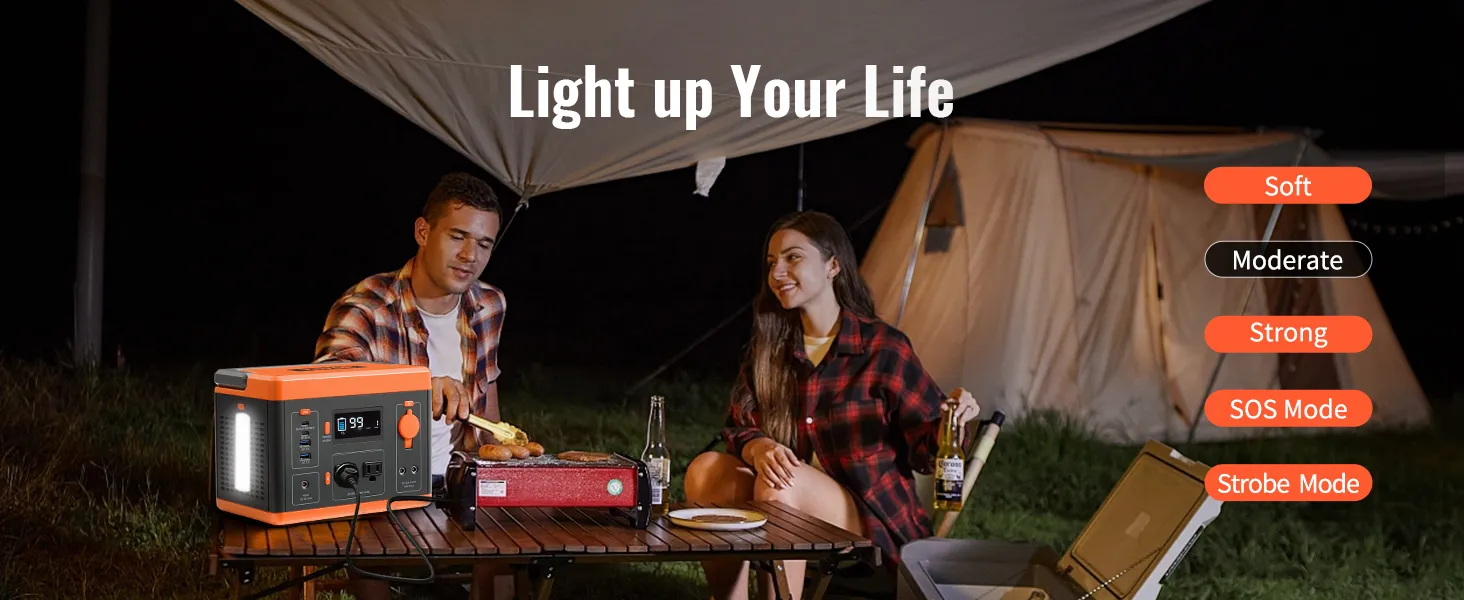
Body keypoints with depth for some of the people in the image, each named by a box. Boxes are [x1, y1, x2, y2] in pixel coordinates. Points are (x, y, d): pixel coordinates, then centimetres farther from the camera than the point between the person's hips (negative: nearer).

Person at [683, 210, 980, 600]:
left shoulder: (884, 348, -10)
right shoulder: (770, 349, 4)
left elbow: (924, 449, -7)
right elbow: (739, 427, 0)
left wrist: (951, 424, -30)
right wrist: (758, 448, -24)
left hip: (872, 522, -5)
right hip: (794, 510, 5)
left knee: (778, 486, -32)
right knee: (706, 469, -19)